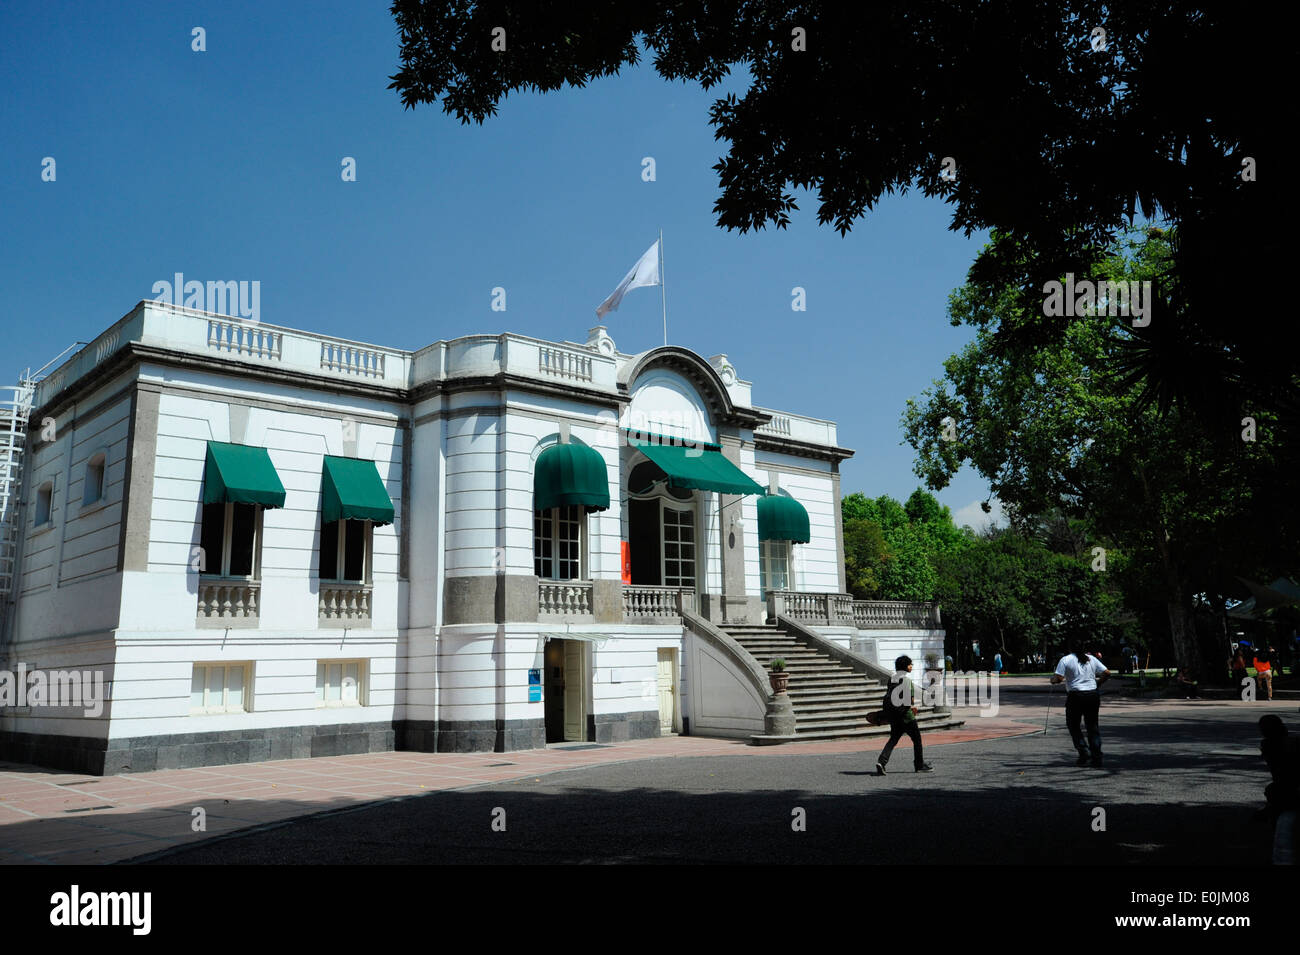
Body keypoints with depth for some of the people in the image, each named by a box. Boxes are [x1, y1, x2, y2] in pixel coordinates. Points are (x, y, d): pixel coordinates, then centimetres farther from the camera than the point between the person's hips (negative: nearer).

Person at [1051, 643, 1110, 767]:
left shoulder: (1065, 660, -2)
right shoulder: (1092, 659, 10)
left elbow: (1057, 679, -11)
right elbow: (1107, 673, 6)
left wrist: (1053, 679, 10)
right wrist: (1097, 683, 19)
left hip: (1075, 696, -4)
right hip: (1093, 695, 4)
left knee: (1073, 725, 11)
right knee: (1092, 725, 13)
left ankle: (1084, 752, -1)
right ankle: (1097, 757, 10)